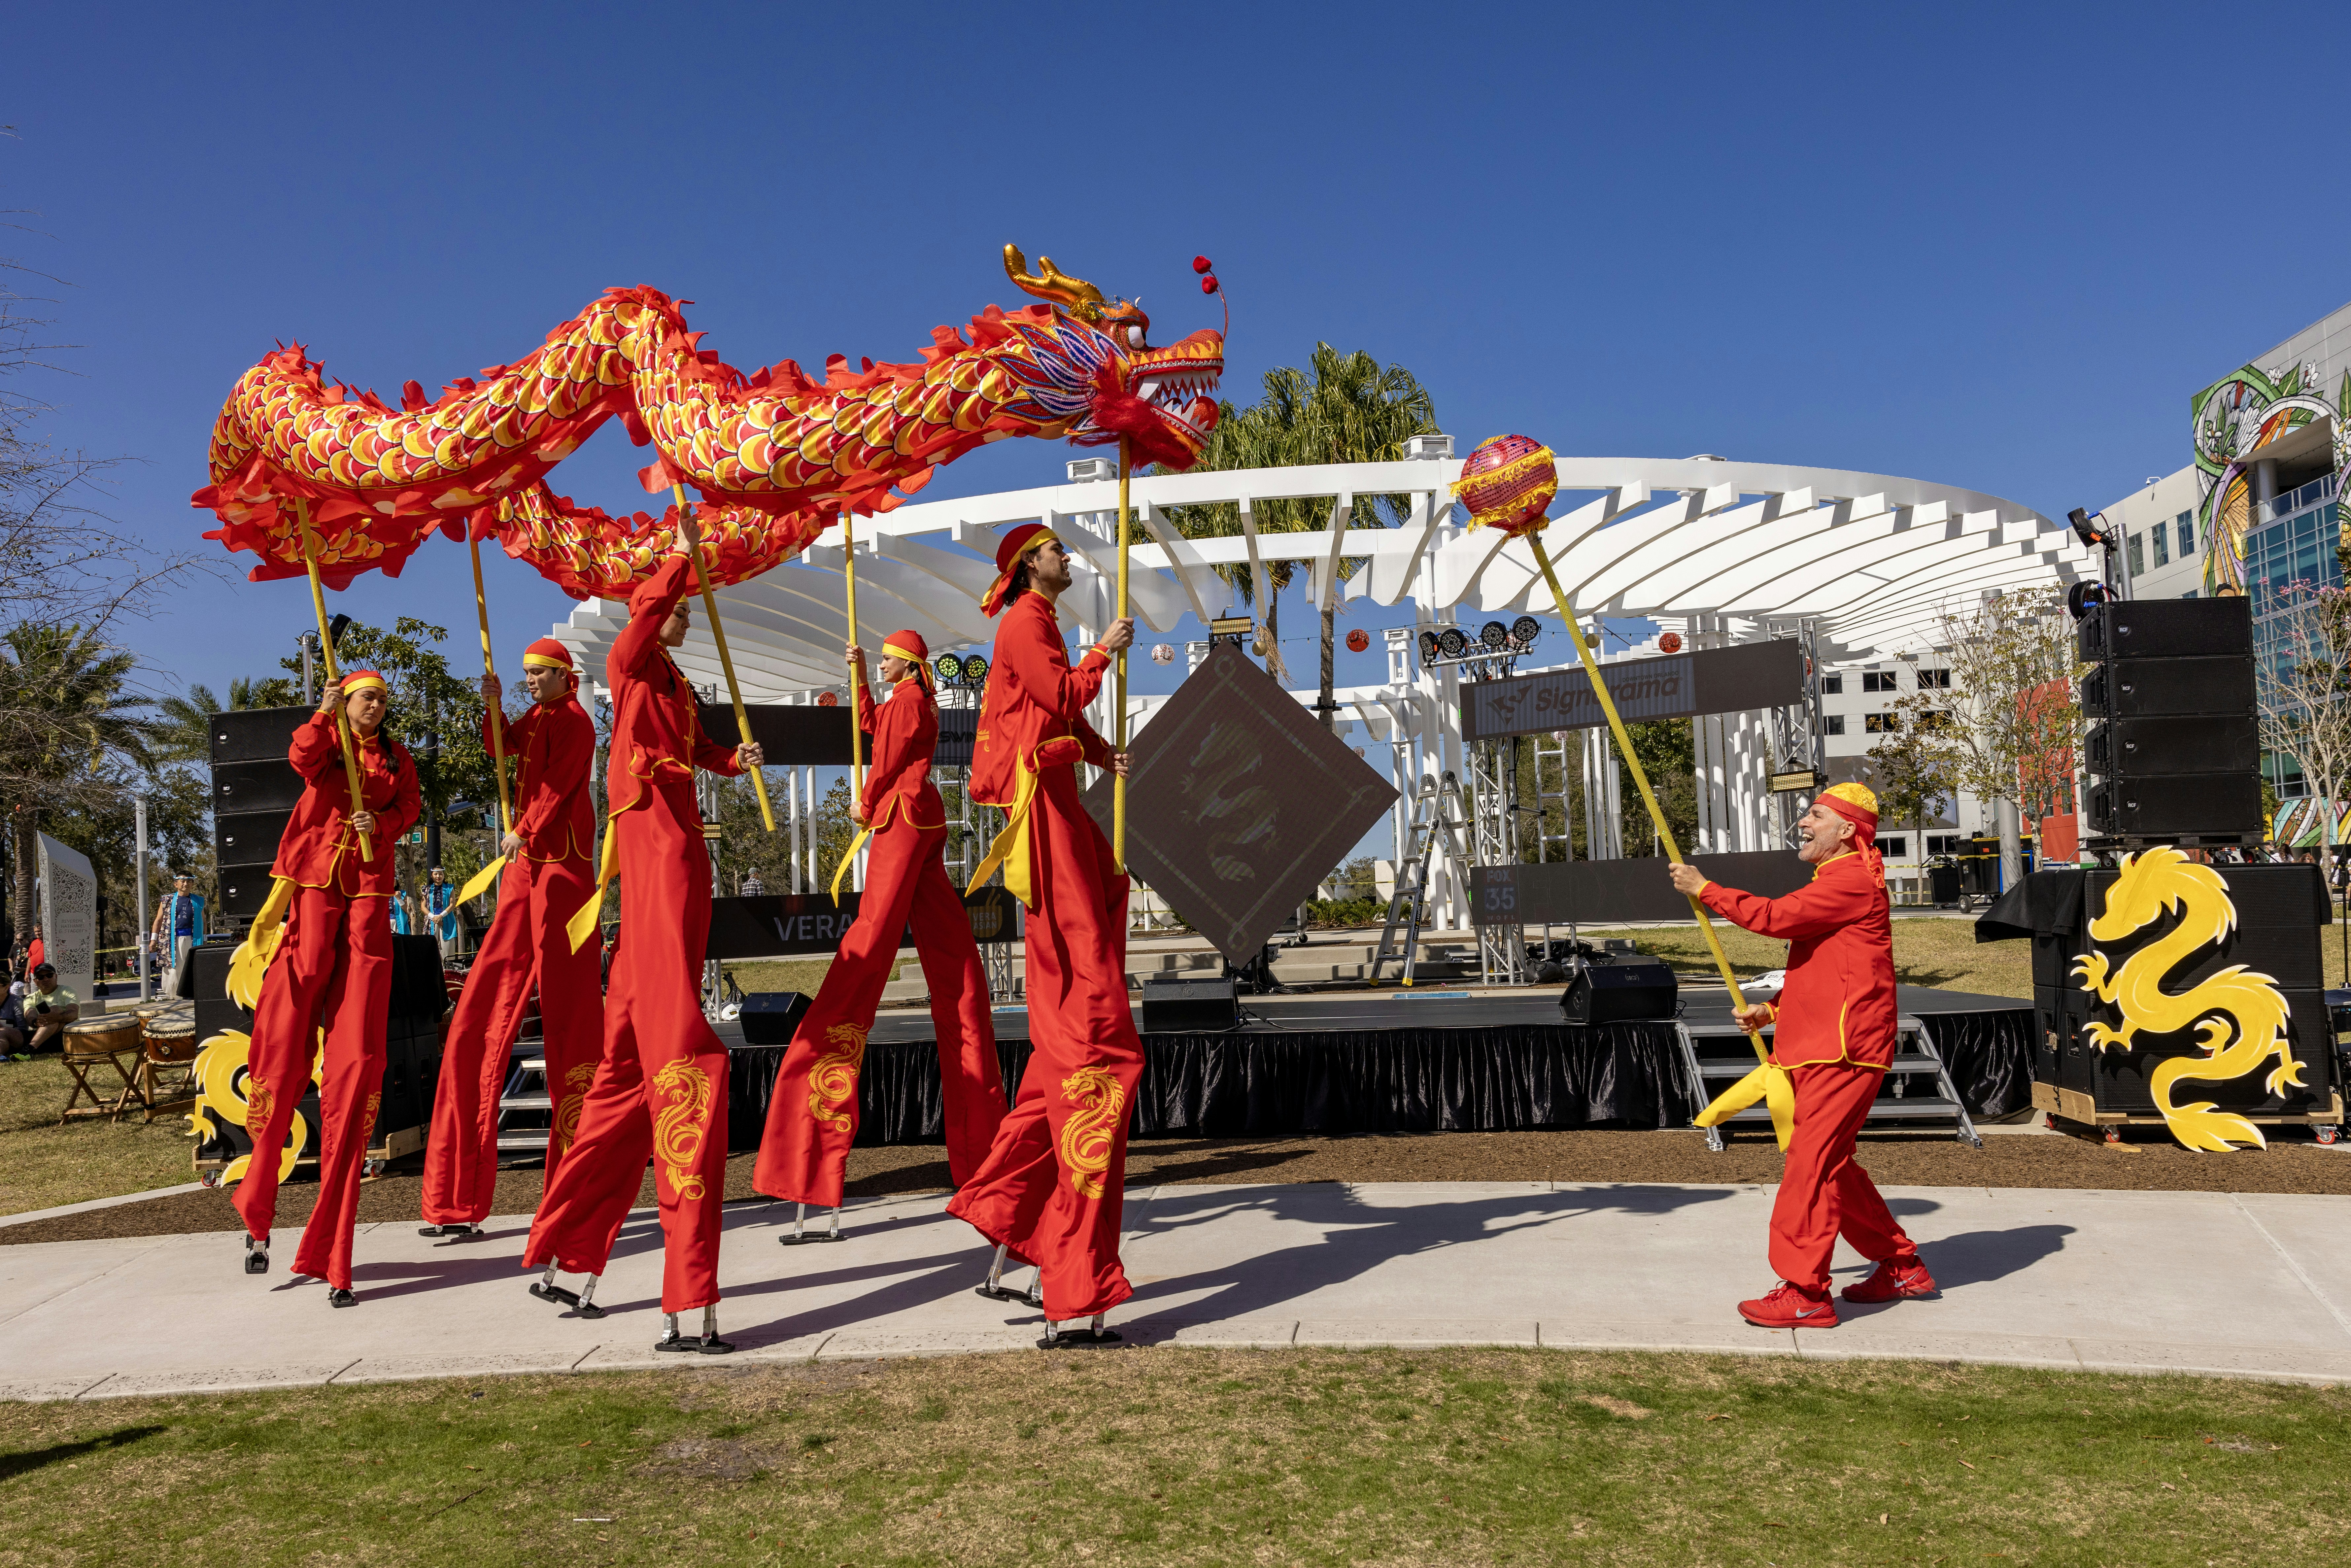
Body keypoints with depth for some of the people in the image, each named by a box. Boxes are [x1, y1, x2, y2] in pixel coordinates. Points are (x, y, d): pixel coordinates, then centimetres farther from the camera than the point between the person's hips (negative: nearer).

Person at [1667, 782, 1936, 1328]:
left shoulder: (1853, 880, -12)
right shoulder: (1836, 882, 23)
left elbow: (1777, 916, -21)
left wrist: (1705, 889, -12)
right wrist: (1773, 1009, 14)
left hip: (1843, 1052, -11)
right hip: (1821, 1048, 11)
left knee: (1811, 1164, -12)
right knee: (1832, 1165, 16)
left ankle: (1804, 1293, -10)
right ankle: (1901, 1267, 27)